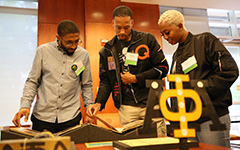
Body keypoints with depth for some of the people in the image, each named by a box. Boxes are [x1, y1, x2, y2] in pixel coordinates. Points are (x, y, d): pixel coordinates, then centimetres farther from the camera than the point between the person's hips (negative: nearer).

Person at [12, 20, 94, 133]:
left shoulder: (83, 55, 1)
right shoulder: (43, 51, -1)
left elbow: (87, 85, 10)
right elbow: (32, 81, 4)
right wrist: (25, 105, -8)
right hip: (42, 117, 0)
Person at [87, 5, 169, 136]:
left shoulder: (148, 40, 1)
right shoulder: (107, 50, 8)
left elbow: (162, 68, -1)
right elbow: (105, 81, 9)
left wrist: (136, 79, -7)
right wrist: (99, 102, -7)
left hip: (151, 103, -1)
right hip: (126, 108, 1)